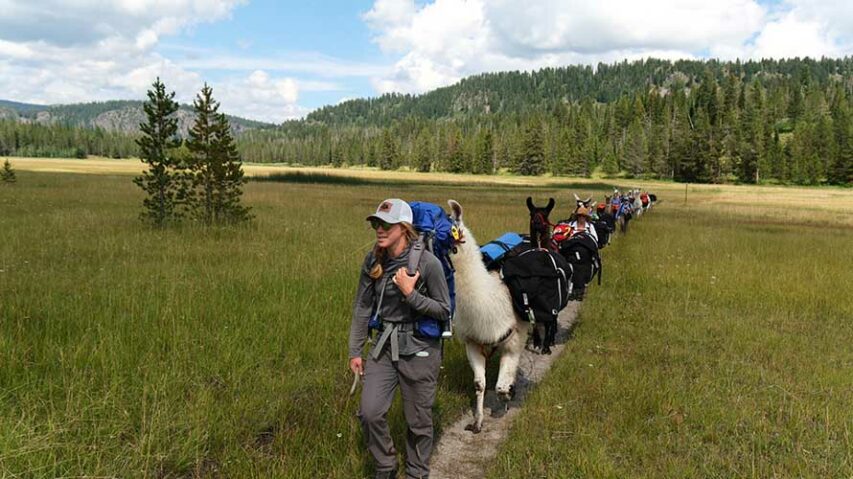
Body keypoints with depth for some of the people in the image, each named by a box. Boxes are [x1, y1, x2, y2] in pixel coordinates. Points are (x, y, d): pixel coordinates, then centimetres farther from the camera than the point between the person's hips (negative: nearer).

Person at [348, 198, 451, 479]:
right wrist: (355, 351, 5)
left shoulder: (428, 263, -17)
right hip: (384, 345, 4)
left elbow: (444, 311, -11)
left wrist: (410, 293, -24)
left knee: (418, 420, 8)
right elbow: (362, 307, 4)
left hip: (419, 349, -4)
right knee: (369, 412, -3)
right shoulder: (373, 261, -2)